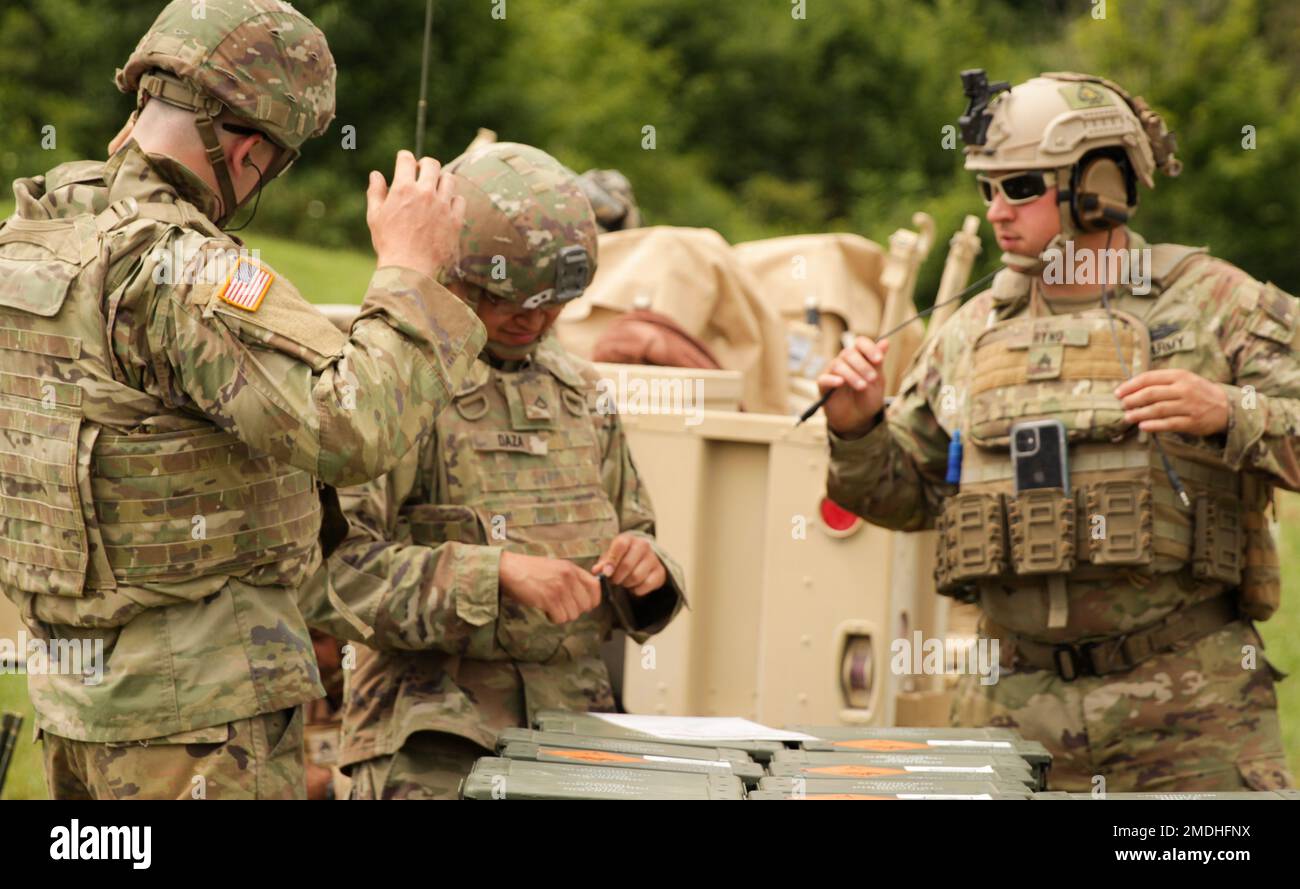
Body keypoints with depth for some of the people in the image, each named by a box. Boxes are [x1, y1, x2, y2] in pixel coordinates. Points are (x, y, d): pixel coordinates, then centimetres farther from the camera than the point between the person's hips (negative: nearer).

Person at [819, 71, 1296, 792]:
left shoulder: (1215, 305, 0)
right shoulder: (975, 333, 13)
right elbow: (900, 494, 20)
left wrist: (1229, 413, -25)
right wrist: (855, 429, 0)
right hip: (1018, 705, 4)